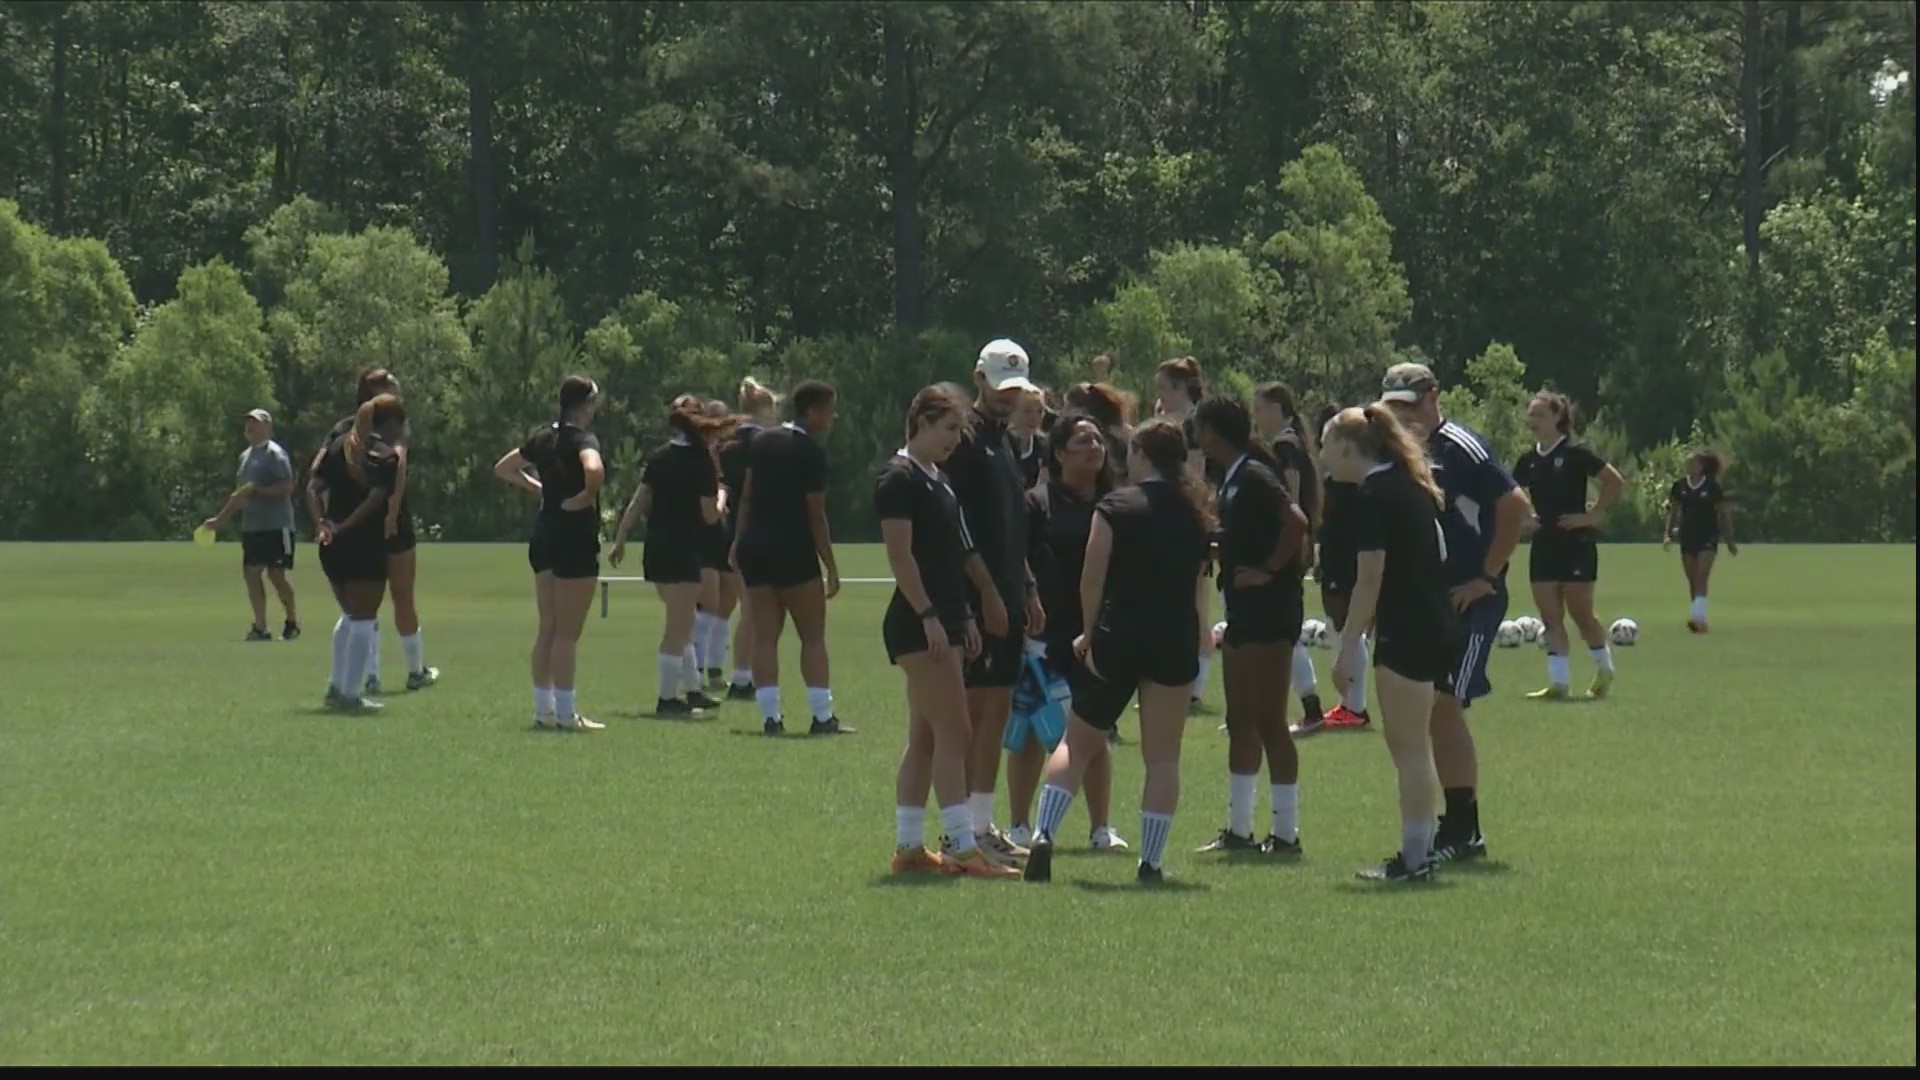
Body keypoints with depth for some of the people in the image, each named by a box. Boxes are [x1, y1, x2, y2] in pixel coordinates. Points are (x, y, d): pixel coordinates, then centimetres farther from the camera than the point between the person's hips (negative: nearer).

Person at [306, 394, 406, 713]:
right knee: (363, 621, 2)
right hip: (365, 546, -7)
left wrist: (322, 523, -3)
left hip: (332, 546, 7)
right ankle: (351, 694, 1)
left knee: (349, 616, 22)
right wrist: (344, 528, -15)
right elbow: (374, 501, -19)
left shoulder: (340, 447, 12)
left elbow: (314, 489, 5)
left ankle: (336, 687, 23)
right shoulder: (387, 457, -8)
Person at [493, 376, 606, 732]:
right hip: (575, 538, -8)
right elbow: (594, 470, -36)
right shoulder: (582, 440, -13)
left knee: (547, 629, 13)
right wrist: (587, 497, -17)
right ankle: (565, 713, -1)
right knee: (568, 633, -4)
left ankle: (544, 709, 16)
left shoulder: (544, 438, 10)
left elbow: (503, 468, 22)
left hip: (544, 538, 8)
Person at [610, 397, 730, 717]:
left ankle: (692, 690, 28)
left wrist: (620, 540, 12)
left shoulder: (658, 458, 6)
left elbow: (637, 504, 6)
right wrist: (721, 498, 9)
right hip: (684, 553, -7)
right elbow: (710, 516, -10)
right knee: (678, 627, -1)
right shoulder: (701, 463, -11)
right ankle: (667, 699, -1)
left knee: (681, 624, 19)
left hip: (655, 552, 7)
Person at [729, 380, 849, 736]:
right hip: (793, 549, -6)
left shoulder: (762, 441, 9)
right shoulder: (811, 453, -11)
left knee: (764, 637, 4)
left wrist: (740, 538, 20)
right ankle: (822, 716, -2)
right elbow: (816, 516, -11)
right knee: (813, 636, 1)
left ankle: (770, 716, -1)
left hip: (753, 547, 6)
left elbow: (746, 496, 12)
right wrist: (831, 567, -6)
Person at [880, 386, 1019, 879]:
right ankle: (964, 848, -12)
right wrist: (929, 617, -21)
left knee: (924, 738, 10)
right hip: (918, 625, -10)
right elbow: (900, 556, -18)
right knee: (953, 733, -11)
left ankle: (908, 847, 13)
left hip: (943, 622, 10)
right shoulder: (900, 480, -11)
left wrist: (966, 617, 19)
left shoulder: (937, 480, 18)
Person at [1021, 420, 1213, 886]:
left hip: (1118, 637, -2)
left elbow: (1092, 580, -10)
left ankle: (1044, 837, -1)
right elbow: (1199, 584, 12)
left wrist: (1090, 633, 2)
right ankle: (1151, 861, 3)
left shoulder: (1116, 507, -7)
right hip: (1176, 644, 2)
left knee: (1078, 742, 10)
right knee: (1163, 757, 6)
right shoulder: (1197, 514, 6)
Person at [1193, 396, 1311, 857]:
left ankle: (1286, 832, -3)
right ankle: (1239, 828, 20)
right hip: (1244, 610, 10)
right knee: (1241, 723, 13)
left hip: (1269, 608, -10)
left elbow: (1296, 521, -28)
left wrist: (1271, 569, -20)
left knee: (1268, 722, -7)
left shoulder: (1254, 476, -16)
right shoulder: (1232, 478, 13)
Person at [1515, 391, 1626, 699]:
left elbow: (1615, 481, -11)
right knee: (1550, 616, 1)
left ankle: (1604, 668, 20)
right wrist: (1524, 517, 5)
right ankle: (1558, 682, 1)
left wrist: (1594, 514, -12)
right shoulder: (1528, 461, 7)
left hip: (1576, 543, -6)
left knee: (1580, 612, -1)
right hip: (1544, 544, 6)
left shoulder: (1575, 454, -10)